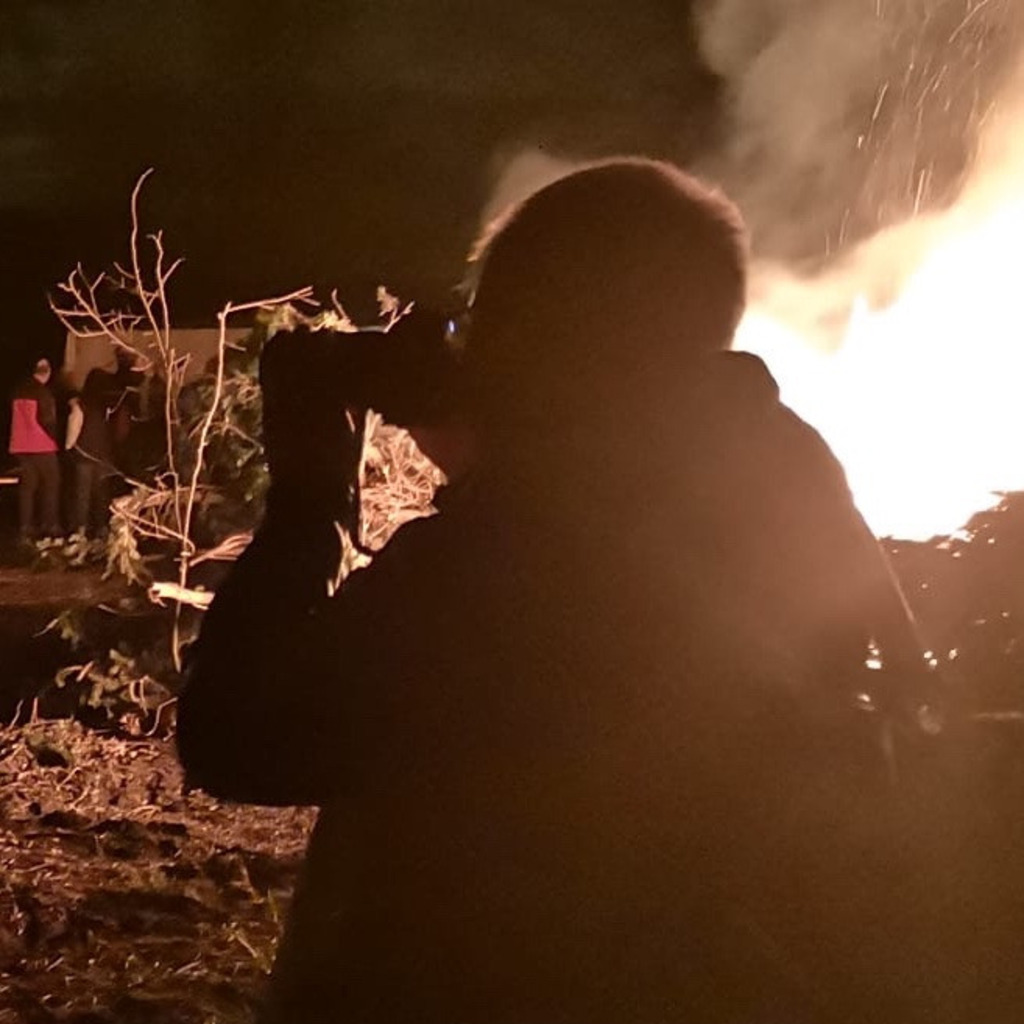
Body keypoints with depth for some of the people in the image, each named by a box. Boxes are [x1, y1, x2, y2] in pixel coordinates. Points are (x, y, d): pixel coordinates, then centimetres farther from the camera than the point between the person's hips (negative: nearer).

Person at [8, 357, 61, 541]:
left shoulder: (19, 390, 10)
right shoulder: (43, 391, -10)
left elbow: (14, 418, 15)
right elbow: (46, 420, -14)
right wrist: (55, 438, -1)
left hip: (21, 445, 6)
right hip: (41, 444, -6)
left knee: (27, 486, 9)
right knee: (51, 484, 2)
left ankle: (25, 527, 6)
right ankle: (49, 525, -2)